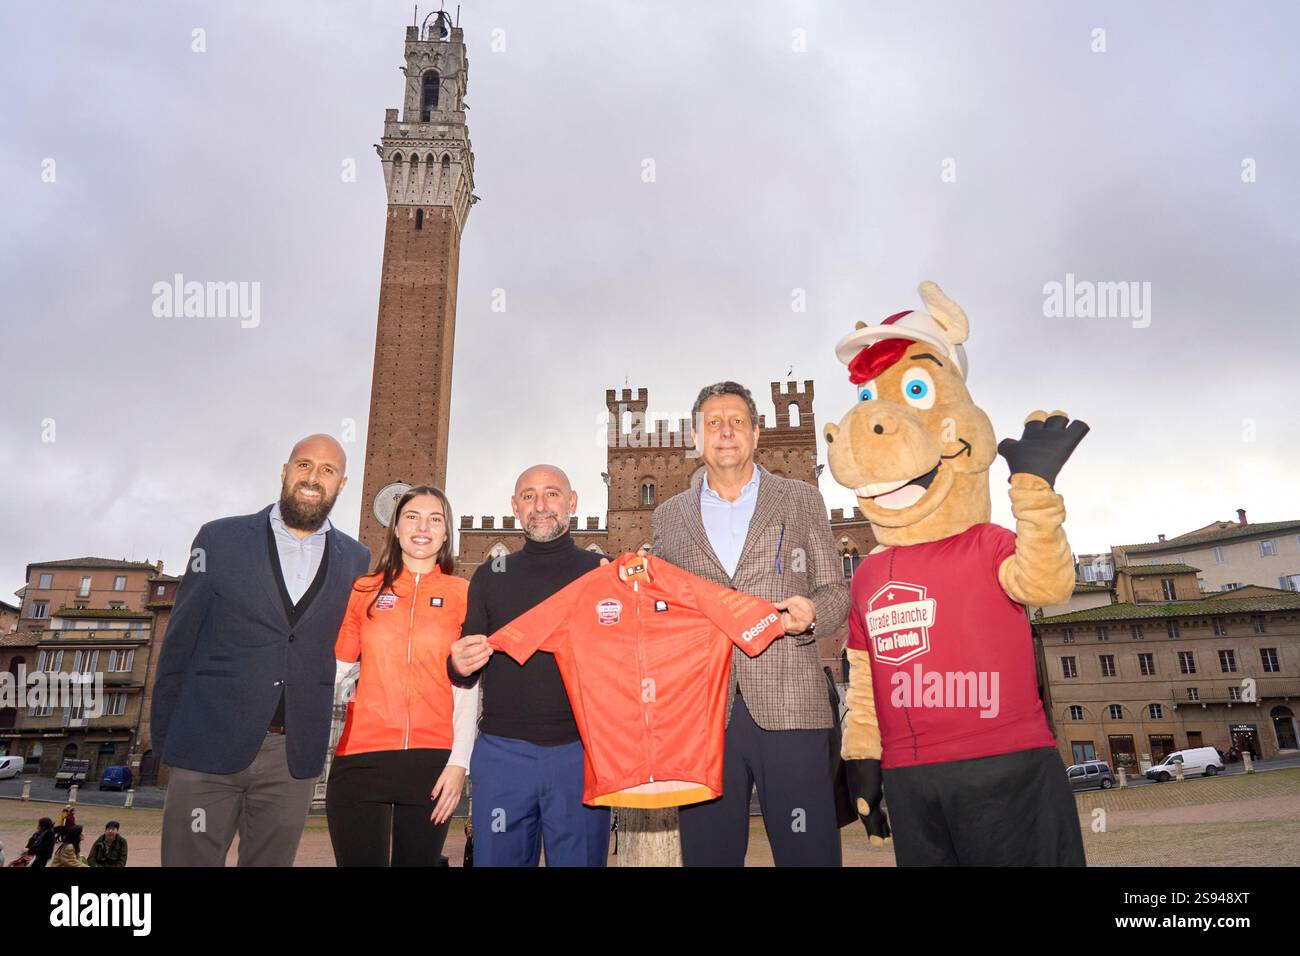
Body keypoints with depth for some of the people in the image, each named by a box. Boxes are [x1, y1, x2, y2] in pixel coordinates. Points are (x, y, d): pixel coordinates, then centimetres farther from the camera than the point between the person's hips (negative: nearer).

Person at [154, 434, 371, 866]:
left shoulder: (357, 561, 5)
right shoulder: (220, 539, 1)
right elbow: (179, 643, 4)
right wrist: (164, 740, 4)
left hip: (294, 756, 2)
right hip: (208, 747, -1)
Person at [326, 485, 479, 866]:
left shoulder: (462, 593, 4)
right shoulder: (365, 590, 8)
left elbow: (468, 689, 1)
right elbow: (336, 670, 10)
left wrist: (459, 763, -5)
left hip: (433, 762, 0)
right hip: (361, 759, 1)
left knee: (419, 859, 10)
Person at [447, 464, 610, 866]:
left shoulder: (601, 572, 5)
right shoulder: (489, 576, 10)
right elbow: (467, 672, 14)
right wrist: (458, 665, -11)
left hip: (580, 751, -1)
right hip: (502, 752, 2)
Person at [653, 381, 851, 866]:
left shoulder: (803, 500, 10)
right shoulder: (669, 516, 14)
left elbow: (836, 590, 10)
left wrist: (812, 612, -11)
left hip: (788, 708, -1)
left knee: (809, 851, 0)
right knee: (708, 852, 8)